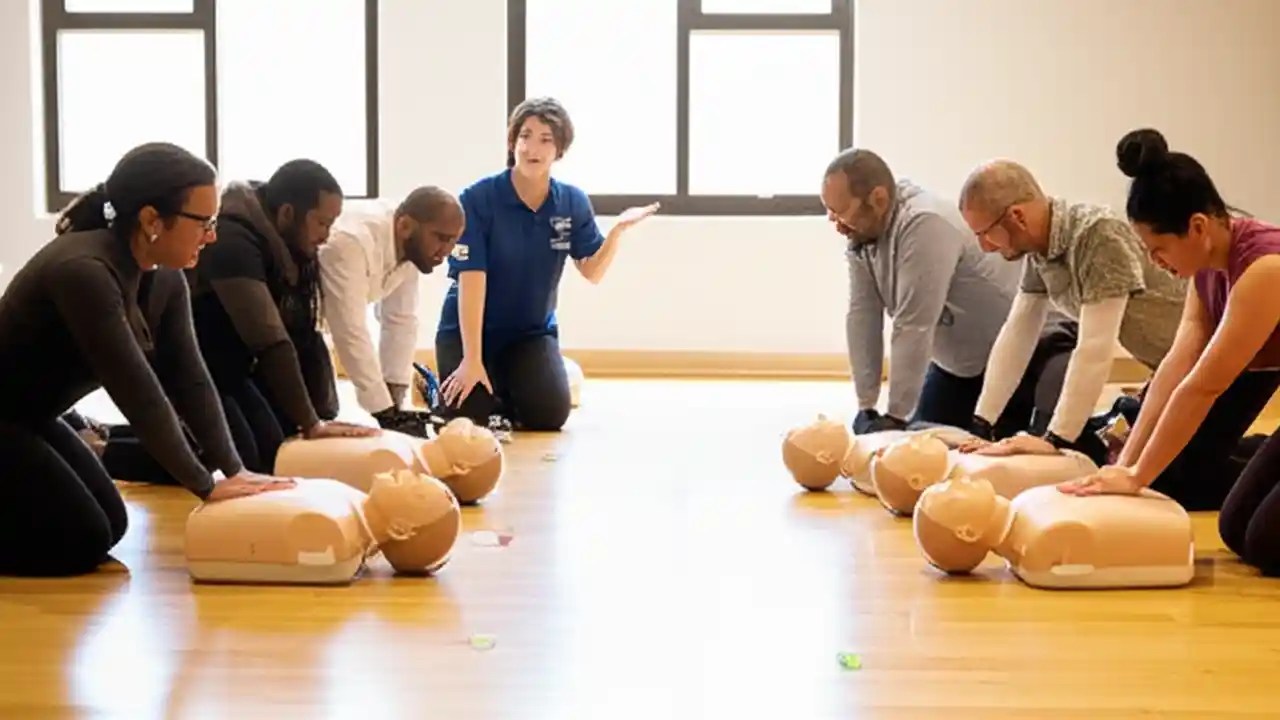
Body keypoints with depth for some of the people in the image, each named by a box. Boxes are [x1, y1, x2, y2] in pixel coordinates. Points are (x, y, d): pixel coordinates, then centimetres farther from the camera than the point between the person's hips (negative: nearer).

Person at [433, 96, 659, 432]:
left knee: (550, 414, -17)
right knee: (468, 417, -23)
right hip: (467, 329, -3)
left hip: (532, 332, 3)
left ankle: (508, 389, 18)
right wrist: (472, 359, -25)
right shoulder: (477, 199, -18)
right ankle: (451, 389, 15)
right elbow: (471, 281, -22)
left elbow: (593, 271, 0)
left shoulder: (573, 203, -6)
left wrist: (617, 229, -20)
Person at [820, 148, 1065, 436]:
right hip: (955, 360, 8)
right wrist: (865, 406, -11)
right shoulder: (861, 235, -7)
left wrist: (895, 417, -30)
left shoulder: (925, 225, -33)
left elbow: (914, 328, -33)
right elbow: (862, 317, -9)